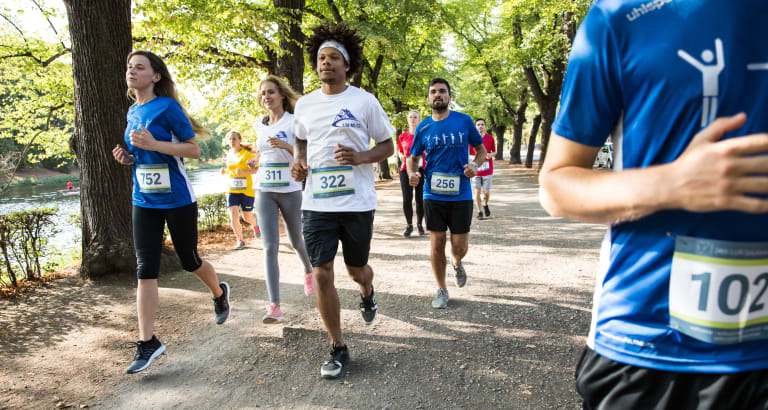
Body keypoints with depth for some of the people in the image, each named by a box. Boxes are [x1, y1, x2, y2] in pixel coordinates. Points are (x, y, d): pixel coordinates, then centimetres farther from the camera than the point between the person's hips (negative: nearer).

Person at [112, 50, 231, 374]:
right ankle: (147, 343, 5)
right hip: (144, 201, 6)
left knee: (189, 261, 10)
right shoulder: (132, 112, 10)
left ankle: (219, 293, 42)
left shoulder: (167, 107, -11)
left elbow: (194, 149, -13)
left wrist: (152, 144, -24)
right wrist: (128, 156, 0)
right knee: (145, 269, -1)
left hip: (178, 200, -6)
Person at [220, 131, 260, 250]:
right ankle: (240, 241, 5)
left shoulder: (247, 154, -9)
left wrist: (244, 172, -26)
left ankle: (255, 224, 44)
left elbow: (258, 169, -13)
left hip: (247, 190, -4)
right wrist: (225, 171, 5)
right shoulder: (229, 155, 10)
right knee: (233, 215, -11)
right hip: (232, 190, 4)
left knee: (247, 217, 7)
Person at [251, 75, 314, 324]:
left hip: (290, 191, -3)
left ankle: (309, 271, 48)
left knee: (296, 241, 14)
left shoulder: (294, 122, -5)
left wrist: (285, 145, -24)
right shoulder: (260, 126, 11)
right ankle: (274, 307, -10)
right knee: (270, 247, -8)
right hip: (264, 192, 3)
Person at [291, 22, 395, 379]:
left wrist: (359, 157, -18)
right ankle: (337, 349, 14)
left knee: (356, 270, 12)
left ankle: (367, 294, 52)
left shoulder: (364, 101, -2)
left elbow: (388, 146, 1)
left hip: (356, 202, -2)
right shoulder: (304, 104, 8)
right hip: (316, 203, 3)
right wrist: (299, 163, 2)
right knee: (321, 275, -2)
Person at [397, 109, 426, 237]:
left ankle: (420, 224, 22)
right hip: (406, 170, 1)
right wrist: (401, 156, 1)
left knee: (420, 199, 1)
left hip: (421, 170, -1)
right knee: (407, 199, -8)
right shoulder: (402, 137, 8)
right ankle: (409, 225, 10)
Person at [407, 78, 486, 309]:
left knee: (460, 247, 2)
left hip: (461, 195, -1)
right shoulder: (423, 128, 5)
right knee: (436, 244, 4)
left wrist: (475, 165, -11)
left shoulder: (464, 121, 2)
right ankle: (441, 290, 22)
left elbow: (481, 150, 10)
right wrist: (412, 173, -9)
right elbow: (413, 157, 14)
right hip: (433, 195, 1)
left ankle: (456, 263, 39)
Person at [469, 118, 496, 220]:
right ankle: (479, 212, 15)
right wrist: (473, 157, -18)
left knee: (486, 192, 0)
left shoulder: (490, 138, 1)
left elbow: (494, 151, 12)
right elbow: (468, 155, 4)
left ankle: (485, 205, 32)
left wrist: (490, 155, -11)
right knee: (477, 191, 0)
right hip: (476, 170, 0)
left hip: (487, 170, 0)